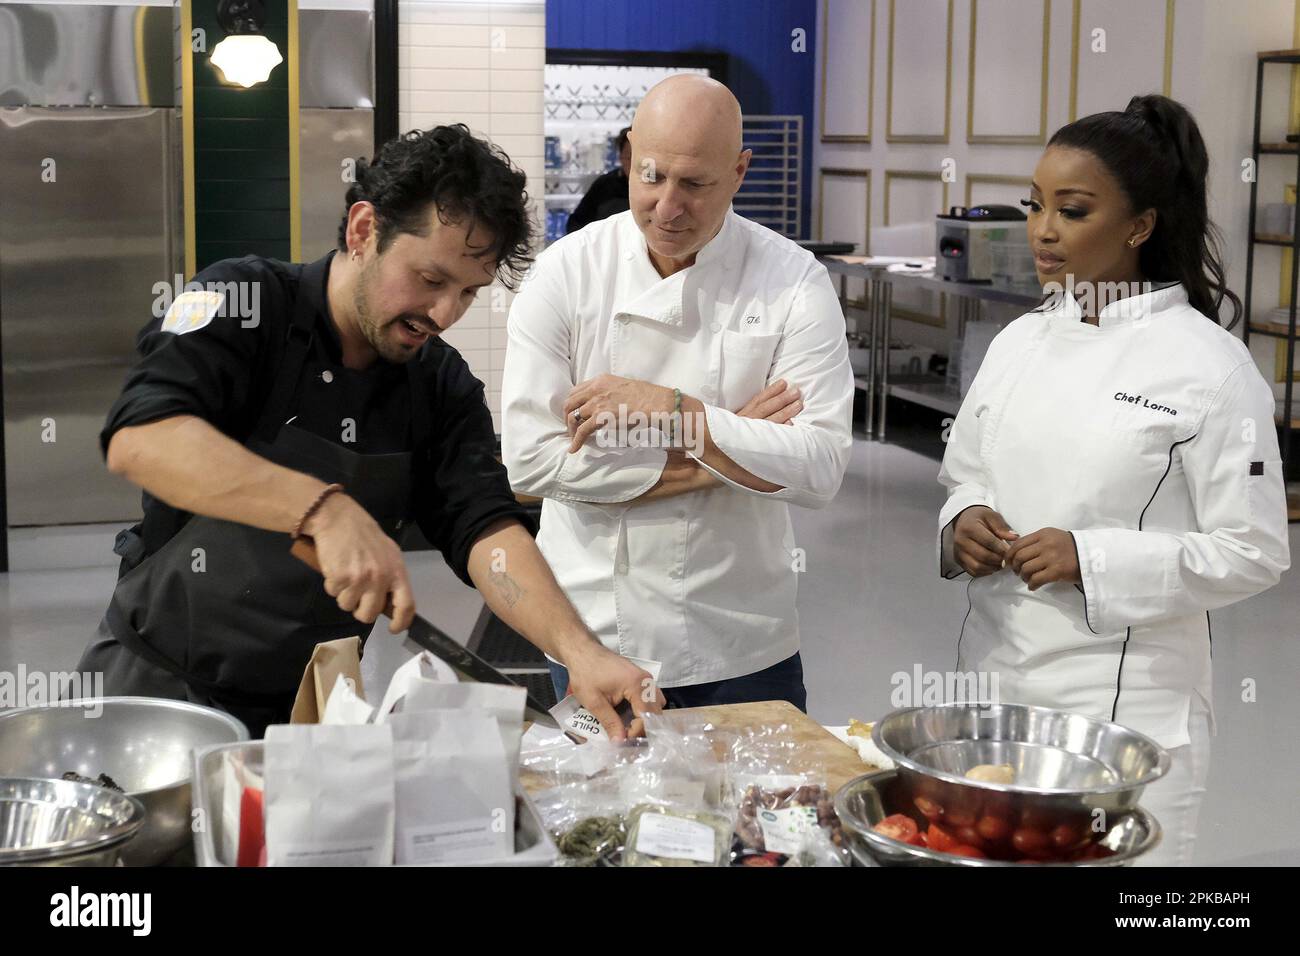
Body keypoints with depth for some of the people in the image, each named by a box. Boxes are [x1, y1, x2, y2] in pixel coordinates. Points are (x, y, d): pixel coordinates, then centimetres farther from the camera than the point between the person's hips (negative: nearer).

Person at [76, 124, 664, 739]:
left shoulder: (443, 386, 3)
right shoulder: (245, 303, -11)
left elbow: (487, 530, -7)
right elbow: (137, 439, -27)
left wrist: (581, 652, -26)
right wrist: (325, 510, -37)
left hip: (318, 706, 4)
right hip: (162, 683, -3)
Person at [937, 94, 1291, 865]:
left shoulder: (1207, 365, -11)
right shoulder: (1019, 343, 6)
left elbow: (1253, 553, -11)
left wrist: (1091, 560, -19)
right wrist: (965, 524, -6)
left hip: (1130, 697, -5)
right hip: (995, 673, 5)